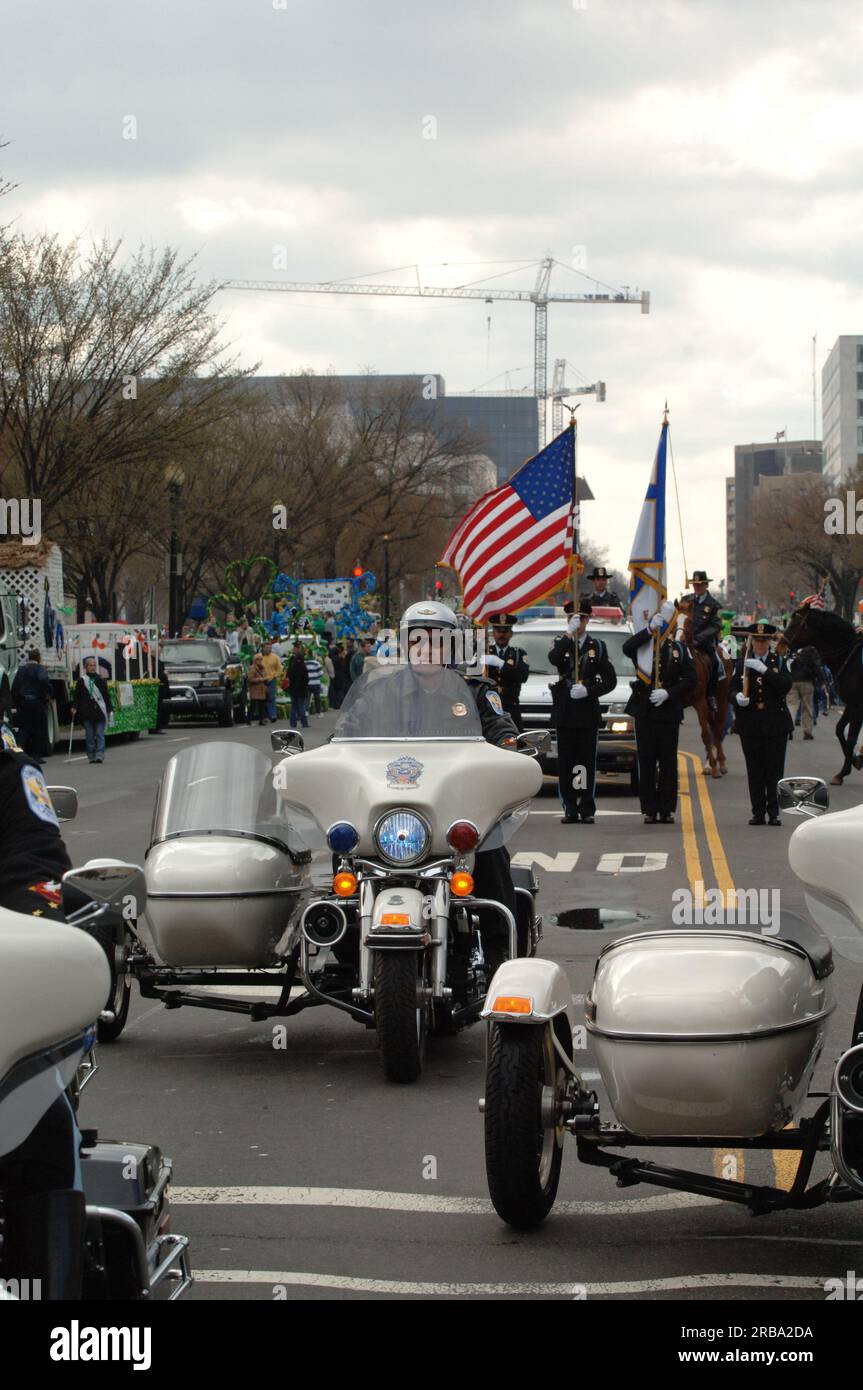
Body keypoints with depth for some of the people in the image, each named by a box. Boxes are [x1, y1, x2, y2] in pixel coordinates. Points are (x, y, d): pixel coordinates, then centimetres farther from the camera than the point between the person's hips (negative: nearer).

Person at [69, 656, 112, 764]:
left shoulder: (101, 679, 9)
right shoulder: (81, 680, 4)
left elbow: (107, 696, 11)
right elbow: (76, 695, 4)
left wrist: (109, 709, 7)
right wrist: (74, 707, -8)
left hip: (100, 711, 1)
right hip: (87, 713, 0)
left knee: (100, 734, -5)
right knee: (89, 735, 2)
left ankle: (99, 755, -9)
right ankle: (91, 756, 8)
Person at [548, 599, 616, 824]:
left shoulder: (598, 647, 9)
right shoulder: (561, 643, 8)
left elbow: (610, 680, 4)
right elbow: (553, 659, -17)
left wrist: (588, 691, -10)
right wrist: (569, 633, -20)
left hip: (589, 712, 0)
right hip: (564, 712, 0)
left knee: (587, 762, -2)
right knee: (565, 763, 0)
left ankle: (587, 810, 0)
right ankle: (570, 809, 4)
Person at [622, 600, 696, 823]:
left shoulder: (679, 649, 6)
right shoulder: (642, 646, 5)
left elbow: (690, 679, 1)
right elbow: (627, 648, -18)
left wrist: (668, 693, -13)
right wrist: (650, 629, -25)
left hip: (669, 712, 0)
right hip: (644, 711, 0)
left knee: (668, 763, 2)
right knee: (646, 763, 1)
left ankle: (667, 810, 7)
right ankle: (649, 810, 5)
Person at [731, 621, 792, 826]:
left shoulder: (778, 661, 5)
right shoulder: (742, 663, 8)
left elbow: (786, 685, -10)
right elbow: (733, 688, 6)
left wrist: (764, 670, -19)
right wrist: (737, 697, -17)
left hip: (776, 722, -1)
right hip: (750, 724, 1)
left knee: (774, 769, -2)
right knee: (755, 770, 1)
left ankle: (774, 812, 4)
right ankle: (758, 813, 7)